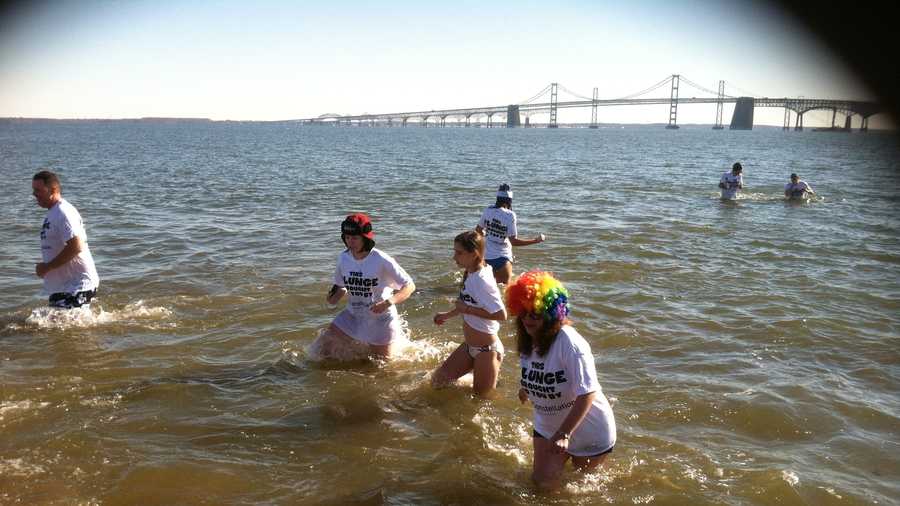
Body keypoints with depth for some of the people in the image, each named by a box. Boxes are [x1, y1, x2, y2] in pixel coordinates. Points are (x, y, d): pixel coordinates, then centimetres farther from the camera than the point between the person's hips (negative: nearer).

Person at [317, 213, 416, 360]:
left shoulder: (381, 260, -22)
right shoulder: (343, 258, -6)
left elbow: (410, 286, -19)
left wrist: (388, 303, -34)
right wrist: (335, 296, -12)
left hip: (381, 319, -4)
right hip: (352, 316, 4)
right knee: (326, 348, -3)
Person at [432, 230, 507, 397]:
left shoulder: (482, 280, -27)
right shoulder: (469, 274, 0)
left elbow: (501, 315, -32)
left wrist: (467, 309, -25)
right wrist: (447, 315, 21)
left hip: (487, 350, -8)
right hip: (469, 346, 9)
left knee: (481, 396, 8)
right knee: (438, 380, 13)